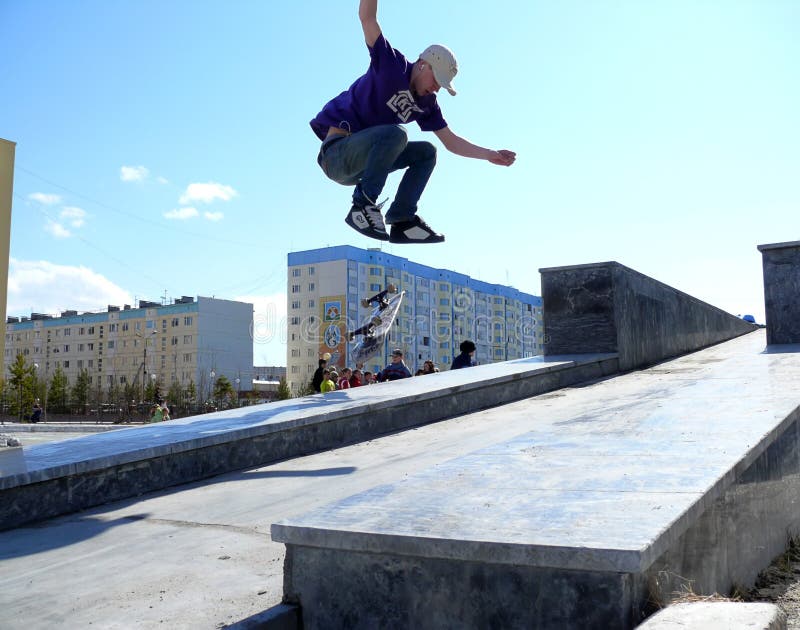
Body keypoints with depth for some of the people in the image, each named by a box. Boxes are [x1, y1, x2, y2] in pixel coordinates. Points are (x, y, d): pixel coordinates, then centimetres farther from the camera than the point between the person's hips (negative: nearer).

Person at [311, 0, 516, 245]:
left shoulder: (425, 103, 10)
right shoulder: (391, 64, -7)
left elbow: (451, 141, 12)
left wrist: (489, 154, 1)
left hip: (363, 160, 8)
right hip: (335, 154, -8)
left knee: (426, 152, 2)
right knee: (395, 133, -30)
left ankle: (401, 219, -7)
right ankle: (363, 205, -24)